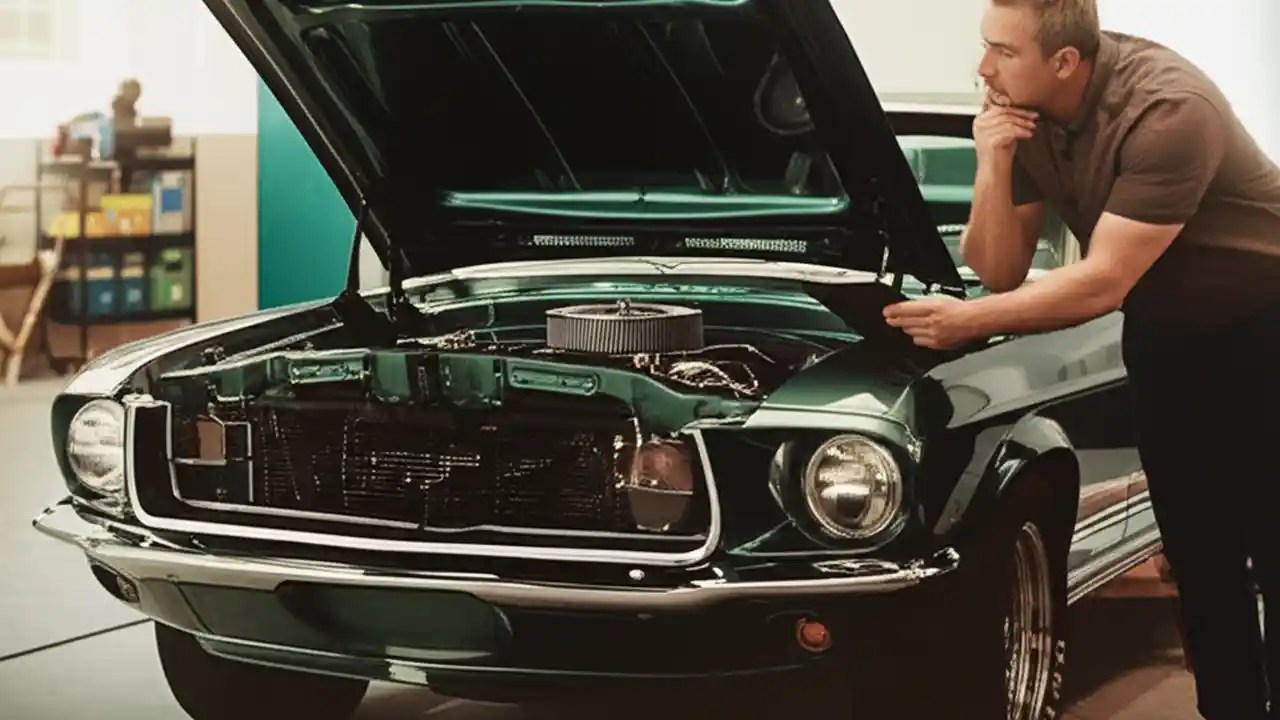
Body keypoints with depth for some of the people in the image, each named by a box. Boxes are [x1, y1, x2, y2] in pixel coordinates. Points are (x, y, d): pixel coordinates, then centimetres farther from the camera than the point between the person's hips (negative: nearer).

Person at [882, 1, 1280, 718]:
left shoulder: (1167, 112, -31)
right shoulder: (1023, 111, -9)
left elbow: (1103, 283, -30)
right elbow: (999, 273, -7)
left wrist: (968, 321, -33)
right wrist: (994, 169, -22)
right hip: (1165, 335, 7)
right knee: (1198, 551, 7)